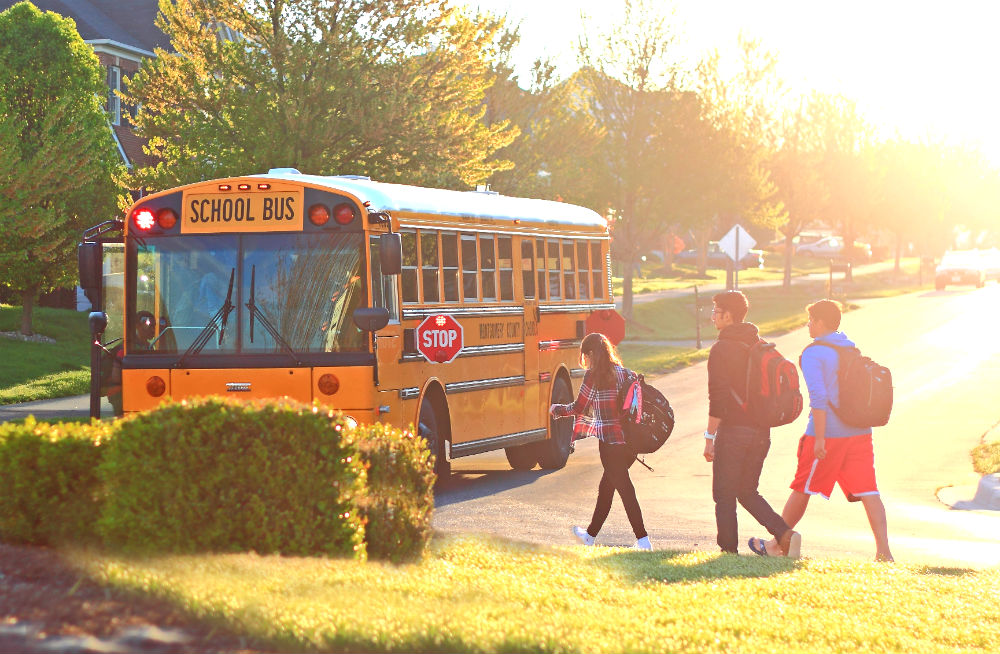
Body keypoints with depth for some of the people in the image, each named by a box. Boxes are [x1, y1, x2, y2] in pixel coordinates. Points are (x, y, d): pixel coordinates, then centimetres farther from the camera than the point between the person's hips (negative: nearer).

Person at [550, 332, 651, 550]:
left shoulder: (593, 375, -8)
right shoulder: (624, 373, 10)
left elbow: (578, 408, -4)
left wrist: (556, 409, 14)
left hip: (610, 442, -7)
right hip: (630, 440, 7)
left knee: (625, 490, -4)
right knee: (606, 487, 19)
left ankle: (643, 540, -8)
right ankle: (591, 534, 33)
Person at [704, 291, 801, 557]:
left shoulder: (722, 349, -10)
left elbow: (718, 398, -16)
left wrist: (710, 436, -11)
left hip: (732, 432, -7)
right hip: (761, 433, 7)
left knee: (724, 495, 4)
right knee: (747, 493, 16)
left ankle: (728, 550, 2)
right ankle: (785, 535, -2)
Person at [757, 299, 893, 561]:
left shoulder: (813, 353, -9)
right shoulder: (853, 349, 13)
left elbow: (819, 397, -18)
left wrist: (819, 439, -18)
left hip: (828, 433, -5)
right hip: (860, 432, 6)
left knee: (802, 489, 9)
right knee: (868, 491, -1)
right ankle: (883, 550, -13)